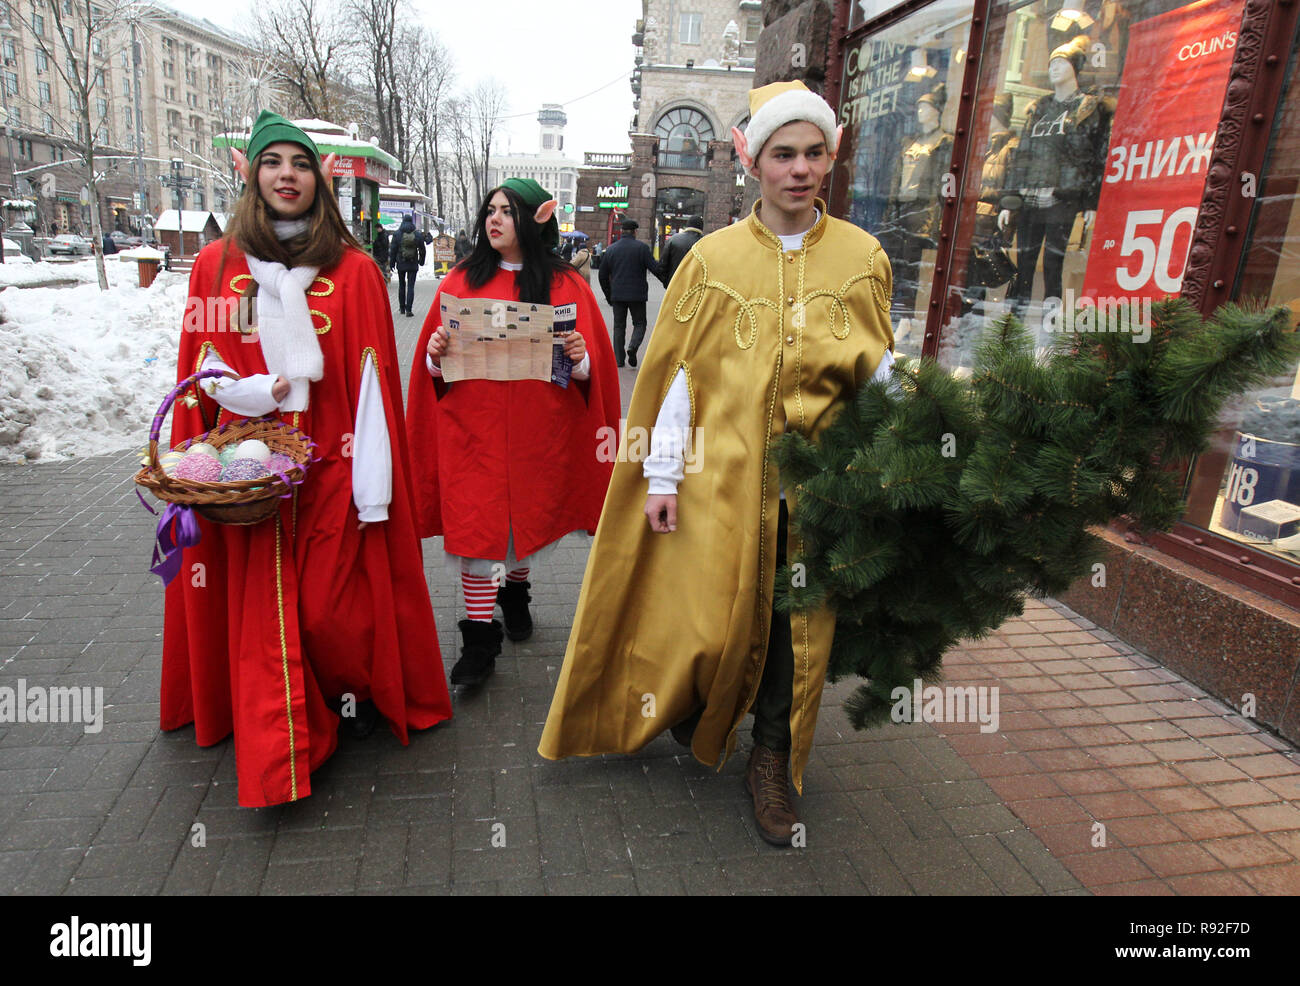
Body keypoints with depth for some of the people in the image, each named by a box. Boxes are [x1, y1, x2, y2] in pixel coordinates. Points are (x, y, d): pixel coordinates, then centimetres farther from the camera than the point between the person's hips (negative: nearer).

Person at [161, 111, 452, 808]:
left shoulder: (355, 270, 1)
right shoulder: (216, 266, 7)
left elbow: (375, 382, -4)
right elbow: (200, 372, 11)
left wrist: (373, 481, -9)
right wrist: (259, 393, -7)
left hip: (332, 465, -2)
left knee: (332, 603, 2)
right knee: (260, 609, 5)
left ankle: (358, 689, 34)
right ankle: (275, 754, 21)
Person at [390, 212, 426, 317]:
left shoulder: (398, 234, -5)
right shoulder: (417, 235, -2)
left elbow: (393, 249, -2)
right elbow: (422, 250, 5)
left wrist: (392, 263, 6)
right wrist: (421, 261, 19)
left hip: (401, 264, 0)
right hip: (413, 265, 0)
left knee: (401, 285, 15)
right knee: (411, 286, -1)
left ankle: (402, 308, 21)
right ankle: (408, 310, -9)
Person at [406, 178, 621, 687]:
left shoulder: (567, 286, 3)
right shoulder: (461, 281, 7)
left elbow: (592, 367, 3)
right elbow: (434, 365, 10)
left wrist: (580, 358, -17)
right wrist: (435, 354, -11)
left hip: (537, 428, 0)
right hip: (472, 427, 0)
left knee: (525, 515, 14)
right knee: (476, 526, -3)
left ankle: (514, 591, 42)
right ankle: (479, 637, 6)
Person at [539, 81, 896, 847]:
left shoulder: (863, 258, 4)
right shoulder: (712, 258, 1)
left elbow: (879, 367, 8)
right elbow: (676, 370, 0)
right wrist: (662, 473, -2)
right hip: (723, 475, -1)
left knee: (796, 631, 9)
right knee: (708, 623, 3)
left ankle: (773, 765, 31)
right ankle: (691, 699, 39)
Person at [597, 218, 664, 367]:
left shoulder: (611, 249, 8)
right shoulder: (642, 247, -4)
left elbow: (603, 275, 12)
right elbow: (655, 268, -10)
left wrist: (608, 295, 20)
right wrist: (667, 283, 3)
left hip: (617, 295, 3)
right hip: (637, 294, -3)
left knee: (619, 326, 10)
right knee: (639, 323, 9)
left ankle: (618, 359, 5)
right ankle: (633, 346, -18)